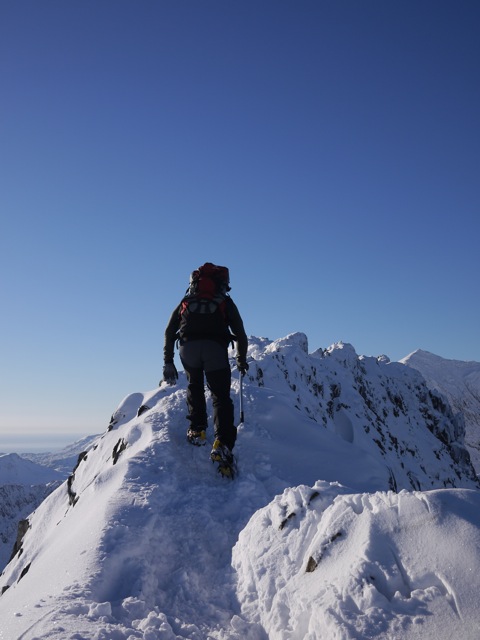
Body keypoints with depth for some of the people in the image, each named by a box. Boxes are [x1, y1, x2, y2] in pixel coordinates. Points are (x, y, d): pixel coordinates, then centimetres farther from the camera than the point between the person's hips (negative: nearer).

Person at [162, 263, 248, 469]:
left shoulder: (186, 301, 28)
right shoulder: (225, 302, 23)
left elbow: (169, 332, 21)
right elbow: (240, 334, 19)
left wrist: (168, 362, 23)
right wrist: (241, 360, 33)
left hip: (188, 347, 2)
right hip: (215, 348, -2)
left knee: (194, 386, 27)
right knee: (221, 396, 5)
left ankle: (197, 430, 17)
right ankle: (222, 445, -9)